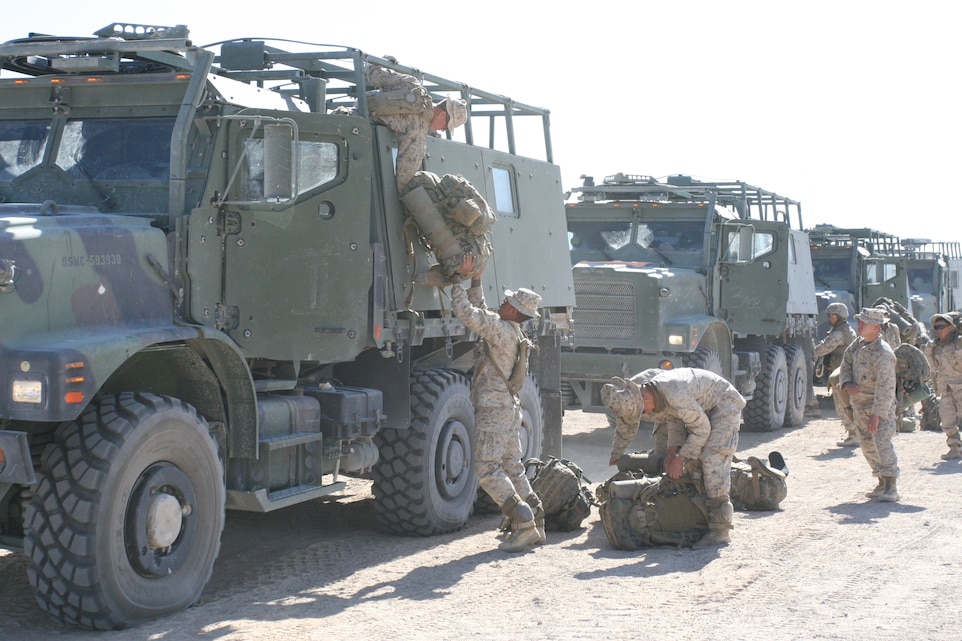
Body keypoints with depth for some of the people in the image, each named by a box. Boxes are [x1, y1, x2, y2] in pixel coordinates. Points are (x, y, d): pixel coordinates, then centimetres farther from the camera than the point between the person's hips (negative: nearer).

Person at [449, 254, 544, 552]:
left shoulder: (502, 329, -16)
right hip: (509, 408, 10)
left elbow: (466, 313, -22)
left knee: (488, 470, -9)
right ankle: (536, 524, 14)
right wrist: (475, 280, 20)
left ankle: (523, 524, -12)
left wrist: (459, 278, -13)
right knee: (512, 468, 13)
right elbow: (479, 313, 24)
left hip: (493, 410, -10)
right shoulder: (511, 331, 12)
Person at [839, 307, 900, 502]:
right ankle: (882, 484, 22)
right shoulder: (858, 343, 3)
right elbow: (846, 364, 12)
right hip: (859, 404, 8)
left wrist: (876, 415, -25)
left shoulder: (883, 354, -23)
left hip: (880, 406, -8)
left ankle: (891, 489, -17)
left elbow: (885, 388, -24)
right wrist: (847, 384, -10)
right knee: (868, 445, 12)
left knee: (882, 442, -16)